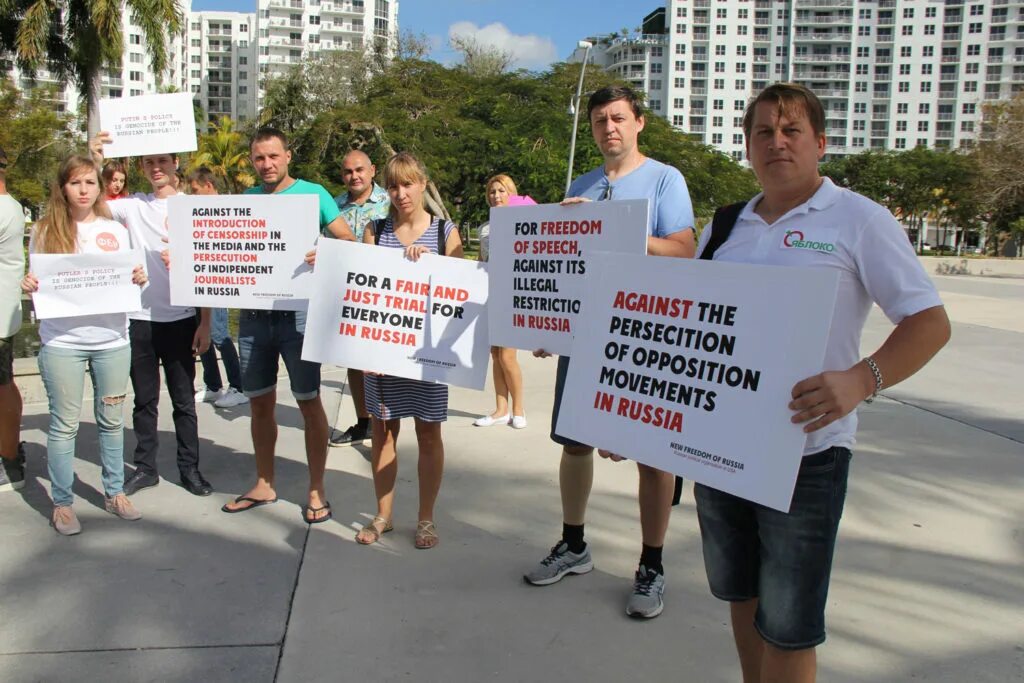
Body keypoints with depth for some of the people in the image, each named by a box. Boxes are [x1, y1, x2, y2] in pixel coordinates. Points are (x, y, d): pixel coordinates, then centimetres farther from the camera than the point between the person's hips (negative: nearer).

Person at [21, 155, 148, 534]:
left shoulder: (116, 231, 8)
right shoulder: (45, 231, 4)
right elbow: (37, 284, 9)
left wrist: (139, 280, -8)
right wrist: (29, 287, -13)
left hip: (112, 340, 2)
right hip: (61, 342, -1)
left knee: (112, 420, 9)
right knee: (64, 424, 3)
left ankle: (115, 492, 23)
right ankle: (62, 503, 15)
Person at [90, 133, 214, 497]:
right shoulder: (132, 205, 4)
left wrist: (205, 322, -3)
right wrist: (94, 162, -20)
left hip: (180, 319, -2)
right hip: (139, 318, 2)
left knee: (184, 399, 8)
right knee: (144, 399, 12)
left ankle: (190, 468, 18)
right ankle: (145, 467, 24)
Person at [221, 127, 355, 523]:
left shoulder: (312, 194, -2)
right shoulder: (245, 200, 11)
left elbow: (348, 240, -6)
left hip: (298, 310, -5)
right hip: (254, 313, 5)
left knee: (308, 400, 1)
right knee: (259, 402, 12)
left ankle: (316, 491, 12)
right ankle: (264, 485, 27)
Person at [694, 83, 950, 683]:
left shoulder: (859, 221, -4)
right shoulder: (726, 227, 11)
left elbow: (930, 322, -8)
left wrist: (859, 380, -27)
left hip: (803, 449, -5)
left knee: (787, 626, 3)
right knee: (741, 595, 19)